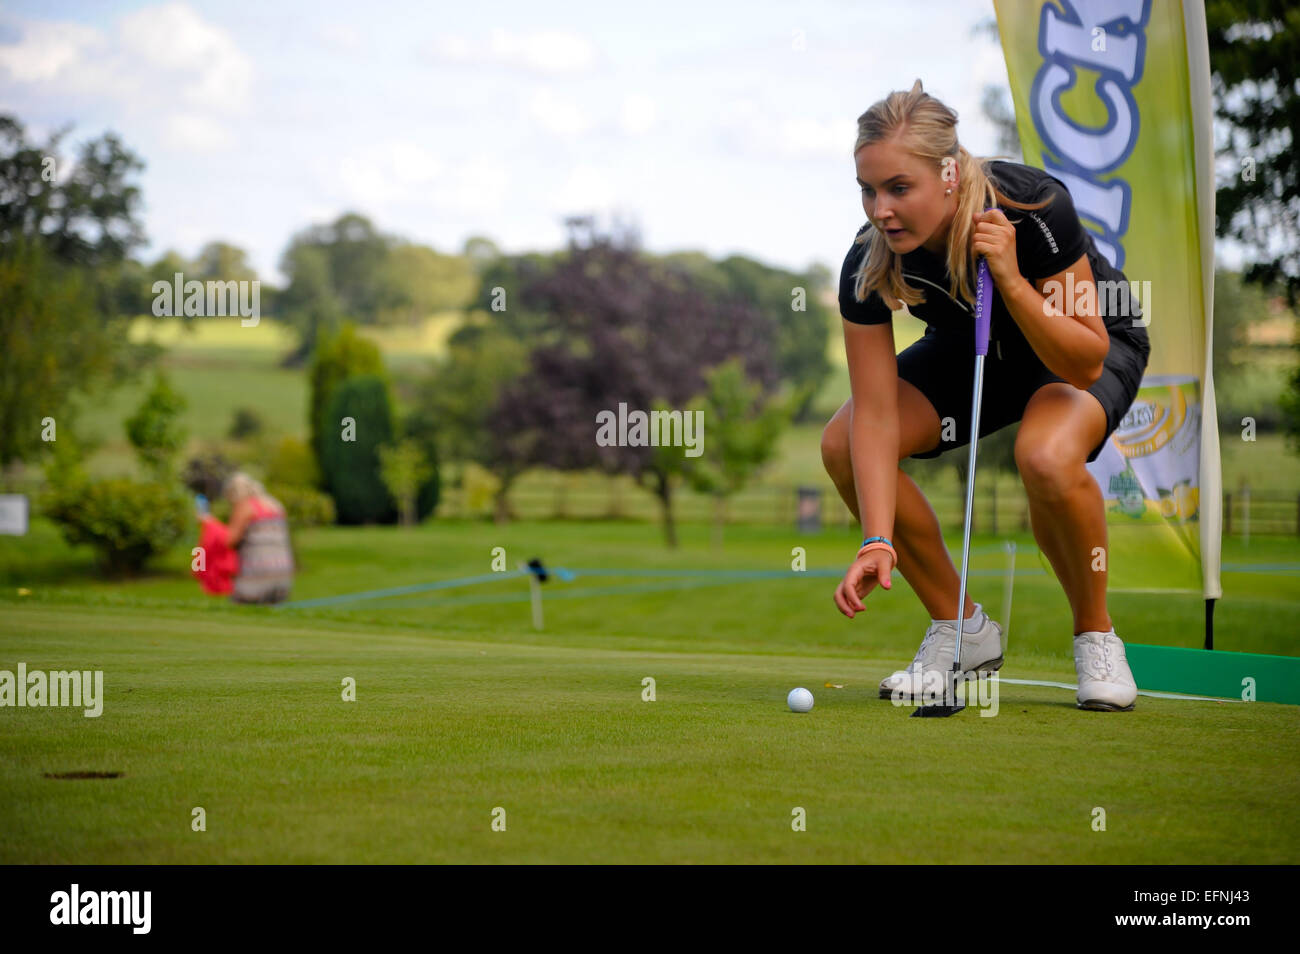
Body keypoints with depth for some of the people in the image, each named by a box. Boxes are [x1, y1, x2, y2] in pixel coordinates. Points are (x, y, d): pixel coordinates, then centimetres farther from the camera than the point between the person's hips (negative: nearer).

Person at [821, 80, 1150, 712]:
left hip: (1089, 343, -4)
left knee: (1047, 458, -37)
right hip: (969, 349, 4)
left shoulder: (1035, 207, -36)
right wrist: (878, 541, -37)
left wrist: (1010, 279, -44)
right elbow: (876, 412, -26)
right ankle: (963, 629, 0)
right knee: (841, 445, -18)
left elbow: (1083, 363, -31)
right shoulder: (869, 261, -26)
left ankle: (1095, 636, -9)